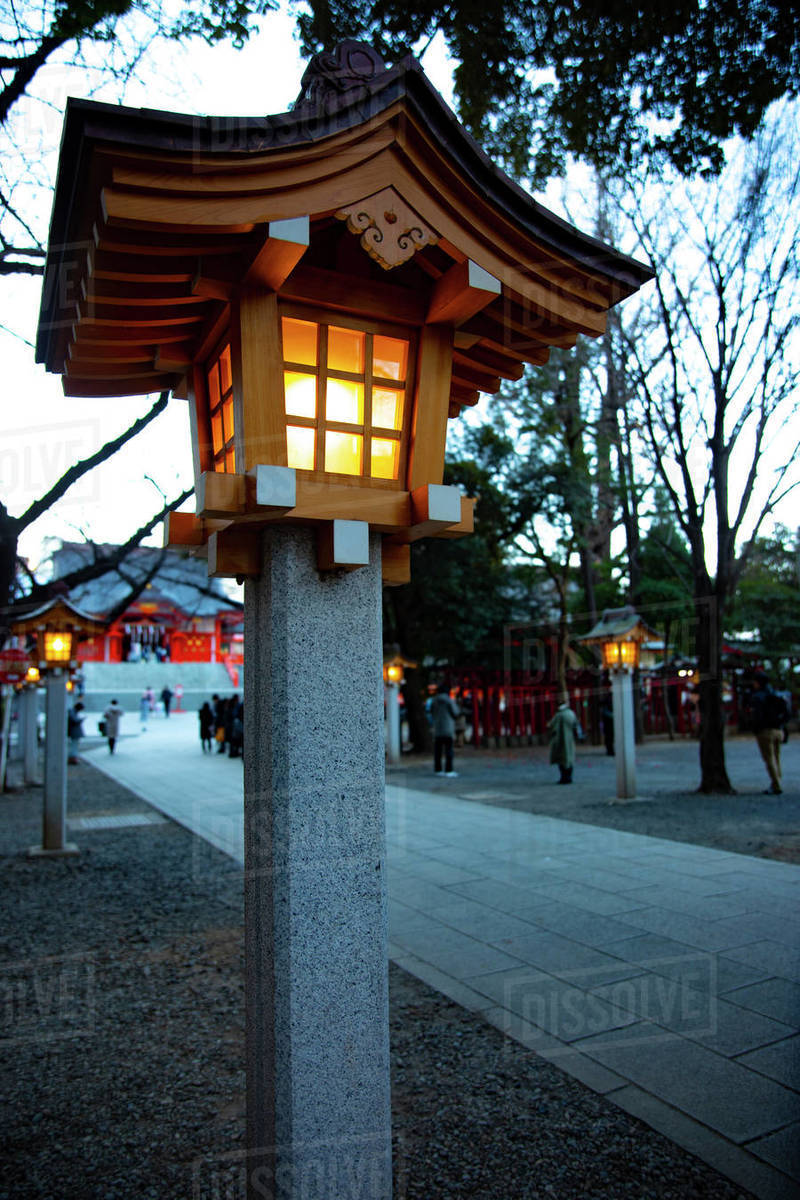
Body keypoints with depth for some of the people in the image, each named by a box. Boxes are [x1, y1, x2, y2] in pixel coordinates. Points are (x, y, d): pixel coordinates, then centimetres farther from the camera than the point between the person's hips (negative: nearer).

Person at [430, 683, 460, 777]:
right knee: (448, 750, -4)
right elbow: (455, 713, -3)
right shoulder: (448, 701, -10)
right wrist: (454, 704, 12)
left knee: (437, 750, 9)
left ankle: (438, 769, 13)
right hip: (447, 730, -5)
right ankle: (449, 770, -9)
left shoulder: (434, 701, 6)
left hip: (437, 730, 5)